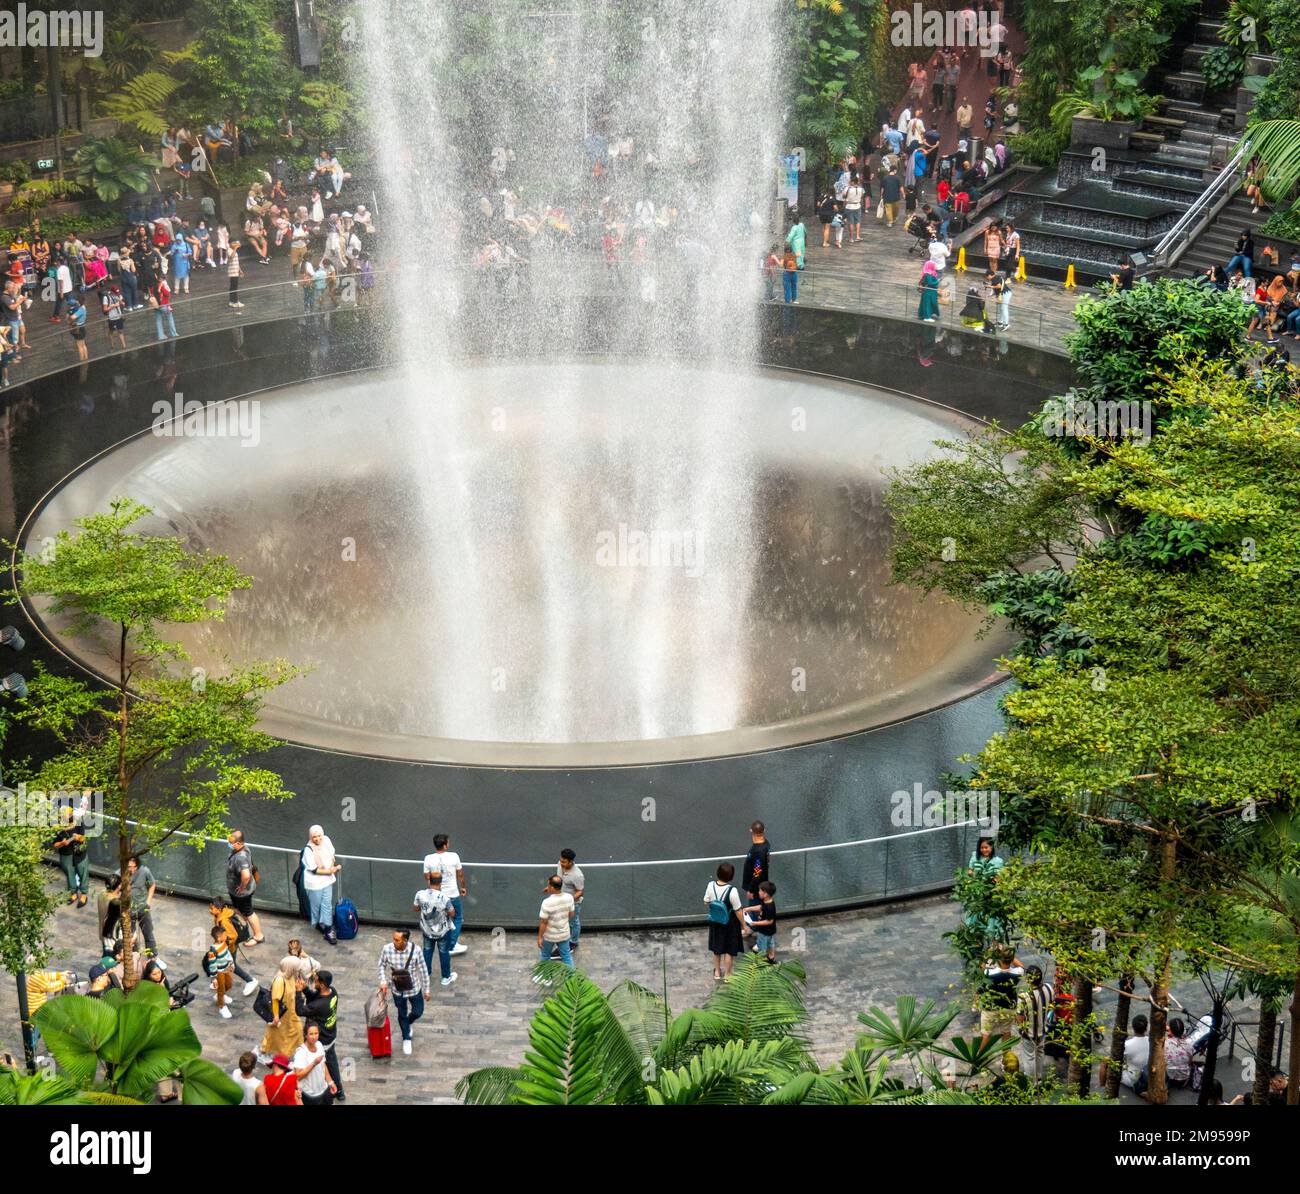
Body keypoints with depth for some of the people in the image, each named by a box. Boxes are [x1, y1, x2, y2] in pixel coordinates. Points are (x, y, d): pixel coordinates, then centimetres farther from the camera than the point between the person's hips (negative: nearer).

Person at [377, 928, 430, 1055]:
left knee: (418, 1012, 17)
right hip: (397, 989, 1)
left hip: (414, 988, -1)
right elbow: (382, 966, -3)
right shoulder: (387, 949, -23)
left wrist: (426, 989, -5)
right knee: (402, 1014, 19)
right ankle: (406, 1039, 44)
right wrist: (383, 982, -16)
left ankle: (408, 1023, 53)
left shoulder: (415, 950, -26)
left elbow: (423, 970, -12)